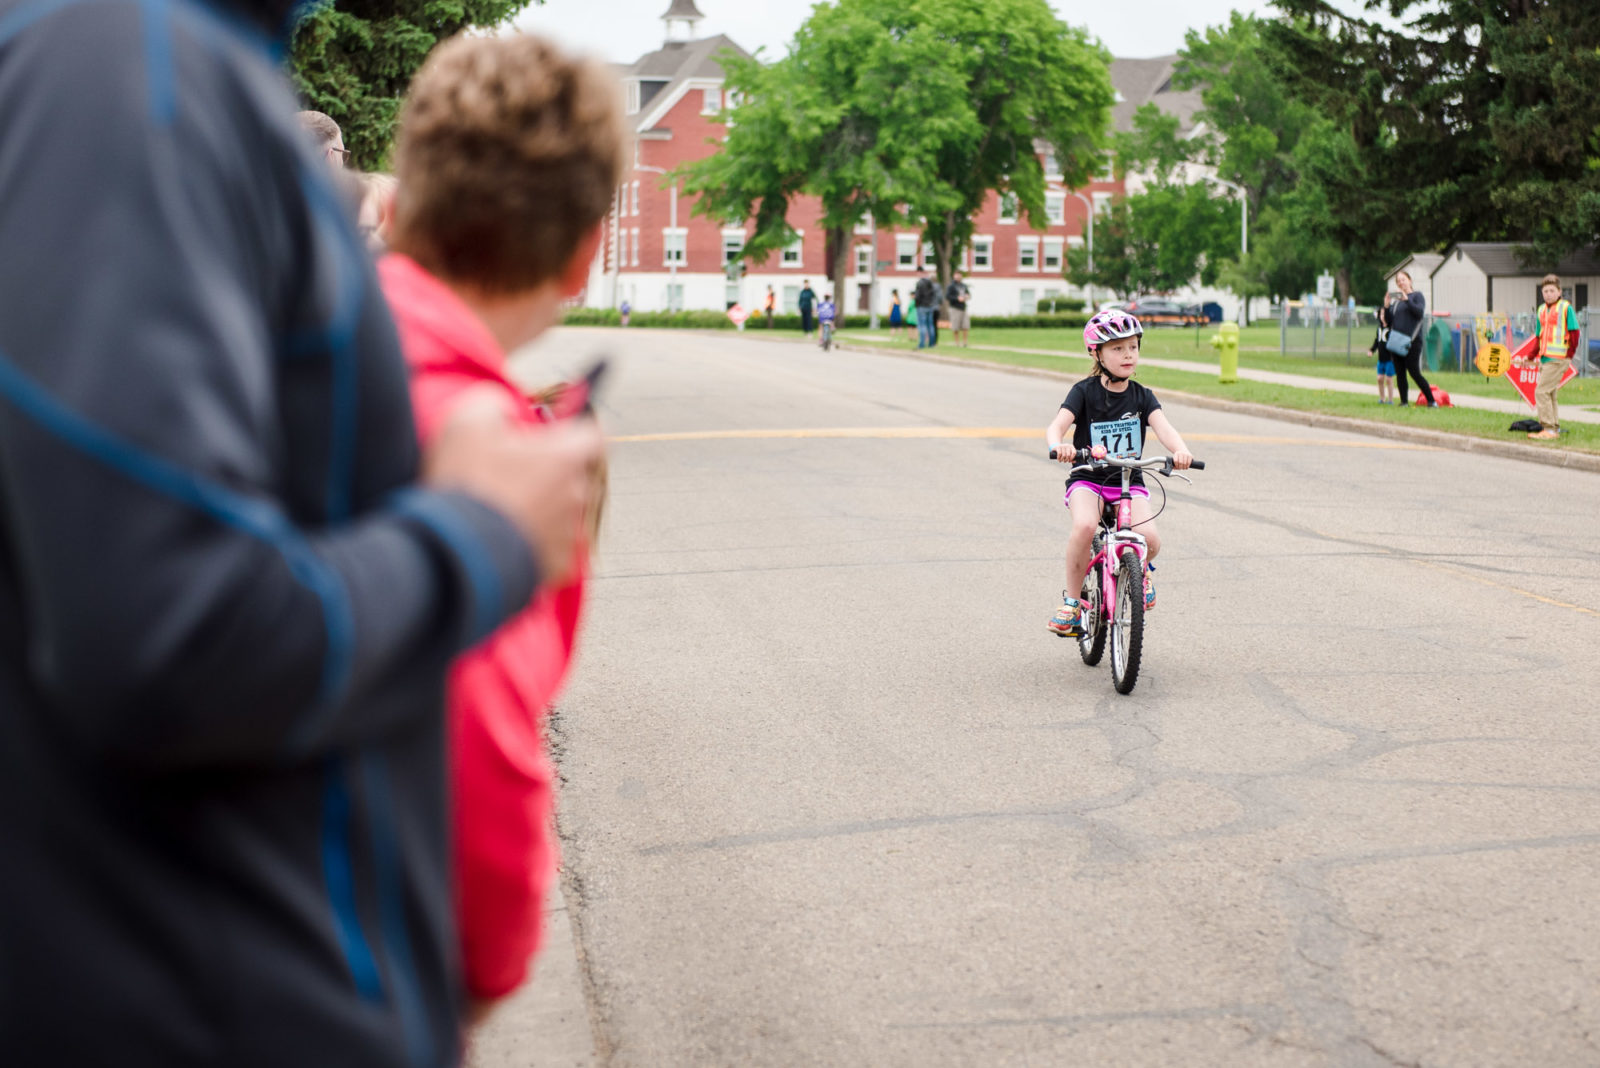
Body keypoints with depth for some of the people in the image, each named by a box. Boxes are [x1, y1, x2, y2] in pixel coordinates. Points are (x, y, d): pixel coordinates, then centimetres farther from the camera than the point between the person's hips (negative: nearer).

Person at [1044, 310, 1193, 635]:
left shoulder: (1141, 396, 3)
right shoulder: (1085, 391, -4)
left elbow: (1163, 426, -14)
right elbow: (1056, 426, -17)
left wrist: (1180, 450, -37)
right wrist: (1058, 446, -42)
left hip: (1130, 482, 2)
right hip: (1088, 479, -2)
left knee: (1148, 538, -24)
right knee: (1085, 526, -34)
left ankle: (1142, 568, 15)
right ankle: (1071, 600, -14)